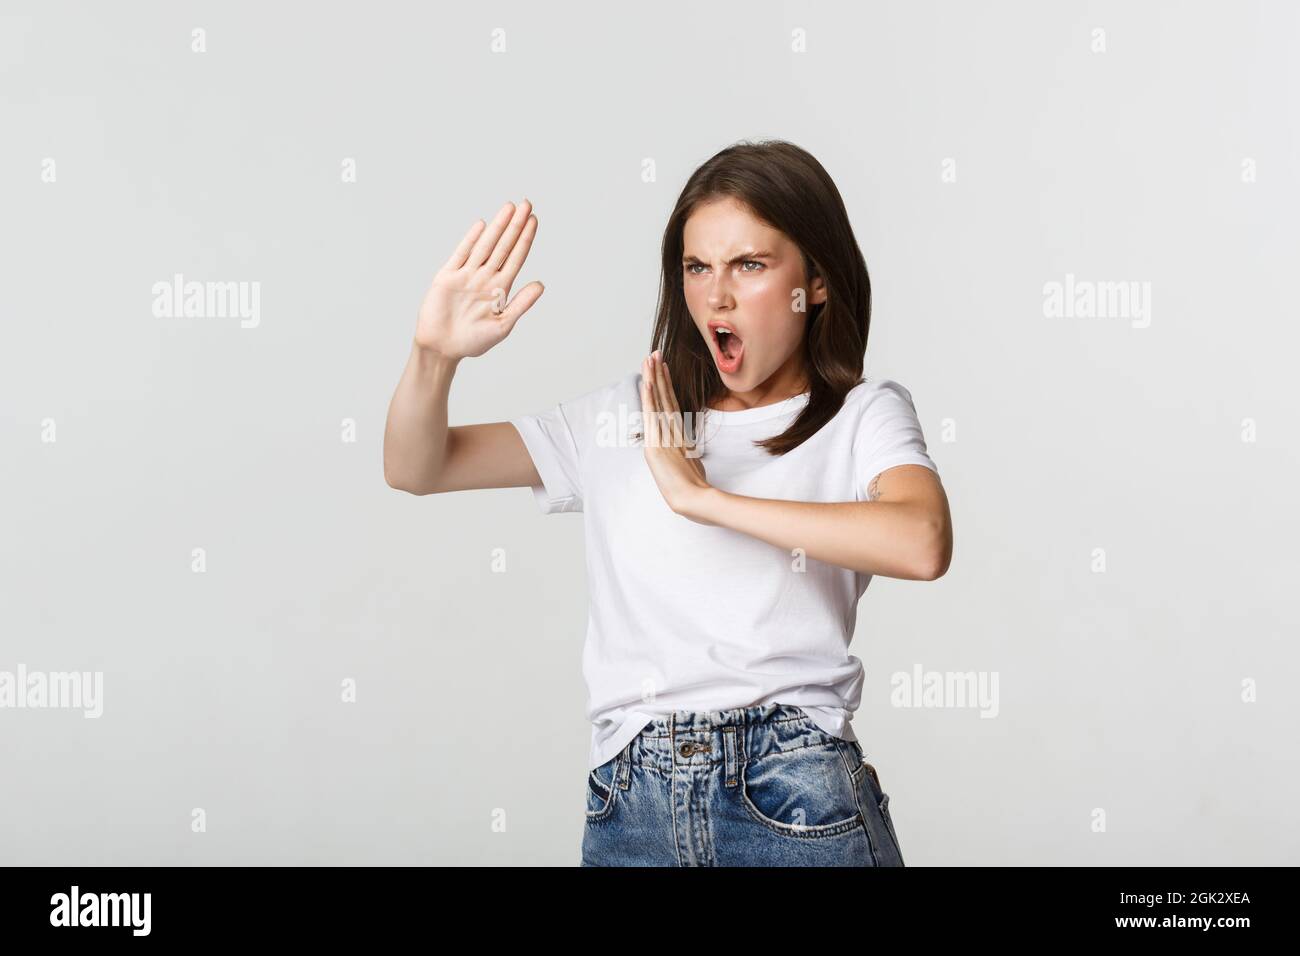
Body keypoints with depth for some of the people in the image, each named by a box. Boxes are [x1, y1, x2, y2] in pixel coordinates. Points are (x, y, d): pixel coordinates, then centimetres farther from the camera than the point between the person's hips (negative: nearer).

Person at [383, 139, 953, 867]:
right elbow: (416, 469, 9)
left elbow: (922, 543, -22)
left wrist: (706, 498, -19)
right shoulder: (623, 417, 11)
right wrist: (435, 356, -12)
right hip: (630, 808, 4)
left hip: (795, 805, -3)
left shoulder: (862, 416, 1)